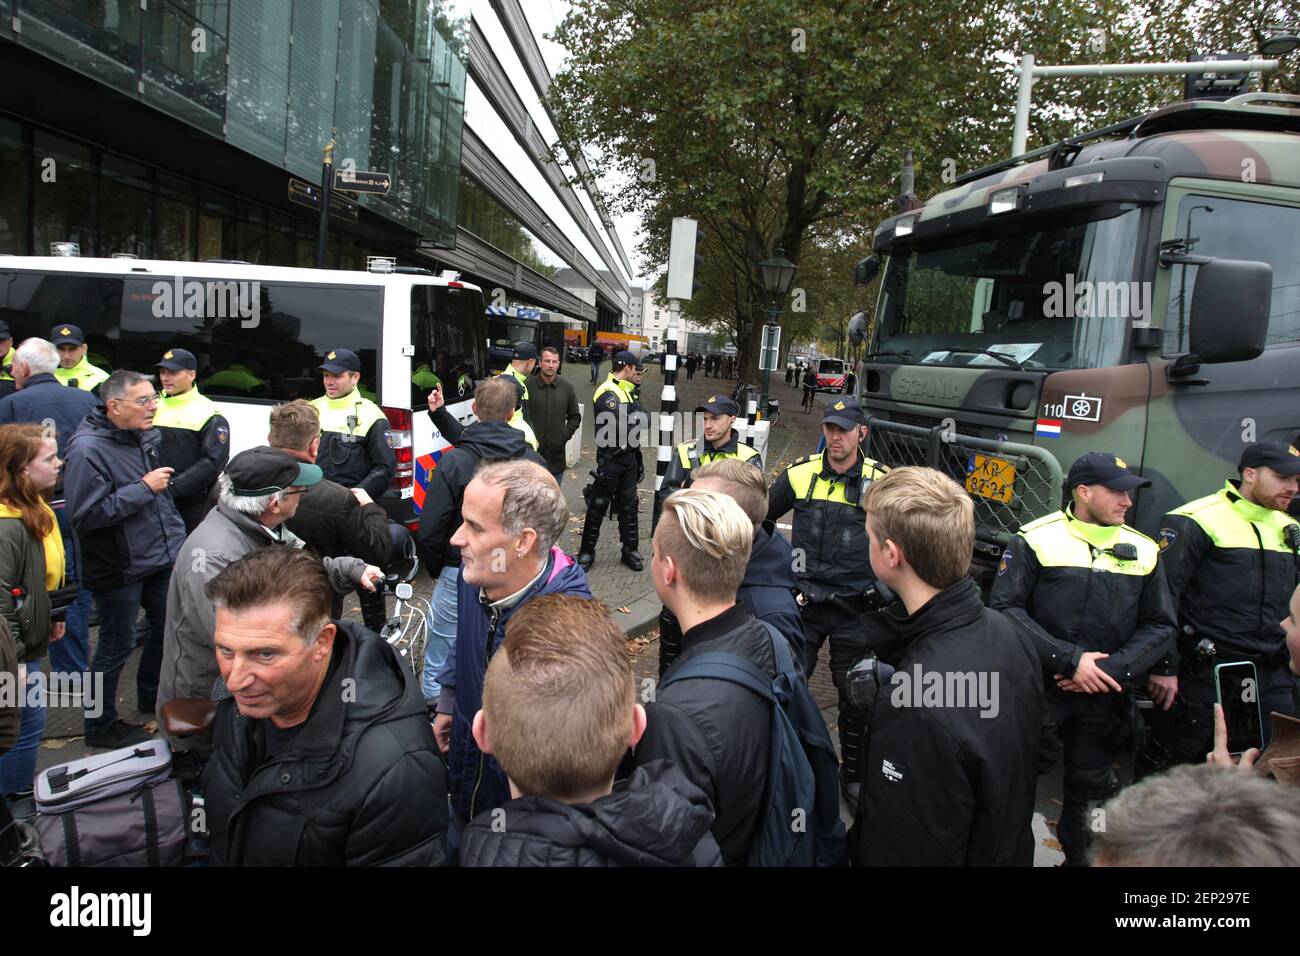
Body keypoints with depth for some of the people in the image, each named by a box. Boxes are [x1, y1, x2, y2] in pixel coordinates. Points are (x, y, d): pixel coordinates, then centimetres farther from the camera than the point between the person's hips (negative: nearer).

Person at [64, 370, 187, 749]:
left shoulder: (146, 437, 3)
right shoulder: (87, 449, -22)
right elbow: (85, 515, -27)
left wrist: (176, 539, 16)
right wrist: (144, 488, -25)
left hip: (161, 560, 8)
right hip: (119, 569, -7)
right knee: (117, 645, 5)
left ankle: (151, 696, 42)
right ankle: (101, 725, 24)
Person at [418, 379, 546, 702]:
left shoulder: (453, 462, -14)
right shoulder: (533, 460, -2)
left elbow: (430, 530, -12)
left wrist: (436, 569, 4)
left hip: (461, 573, -4)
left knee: (438, 663, 10)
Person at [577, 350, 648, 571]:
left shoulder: (626, 391, 14)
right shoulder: (608, 394, -15)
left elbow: (644, 421, 15)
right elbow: (621, 426, -23)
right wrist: (638, 415, -10)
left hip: (629, 456, 8)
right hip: (611, 459, -8)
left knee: (629, 505, 13)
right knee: (598, 506, 2)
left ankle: (630, 551, 23)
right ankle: (587, 552, 12)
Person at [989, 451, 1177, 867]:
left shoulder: (1144, 551, 4)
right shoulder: (1036, 539, -9)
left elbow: (1160, 627, 5)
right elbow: (1005, 608, -14)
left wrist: (1110, 669, -10)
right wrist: (1069, 660, -18)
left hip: (1101, 698, 4)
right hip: (1034, 688, -3)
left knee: (1090, 788, 17)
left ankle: (1079, 855, 39)